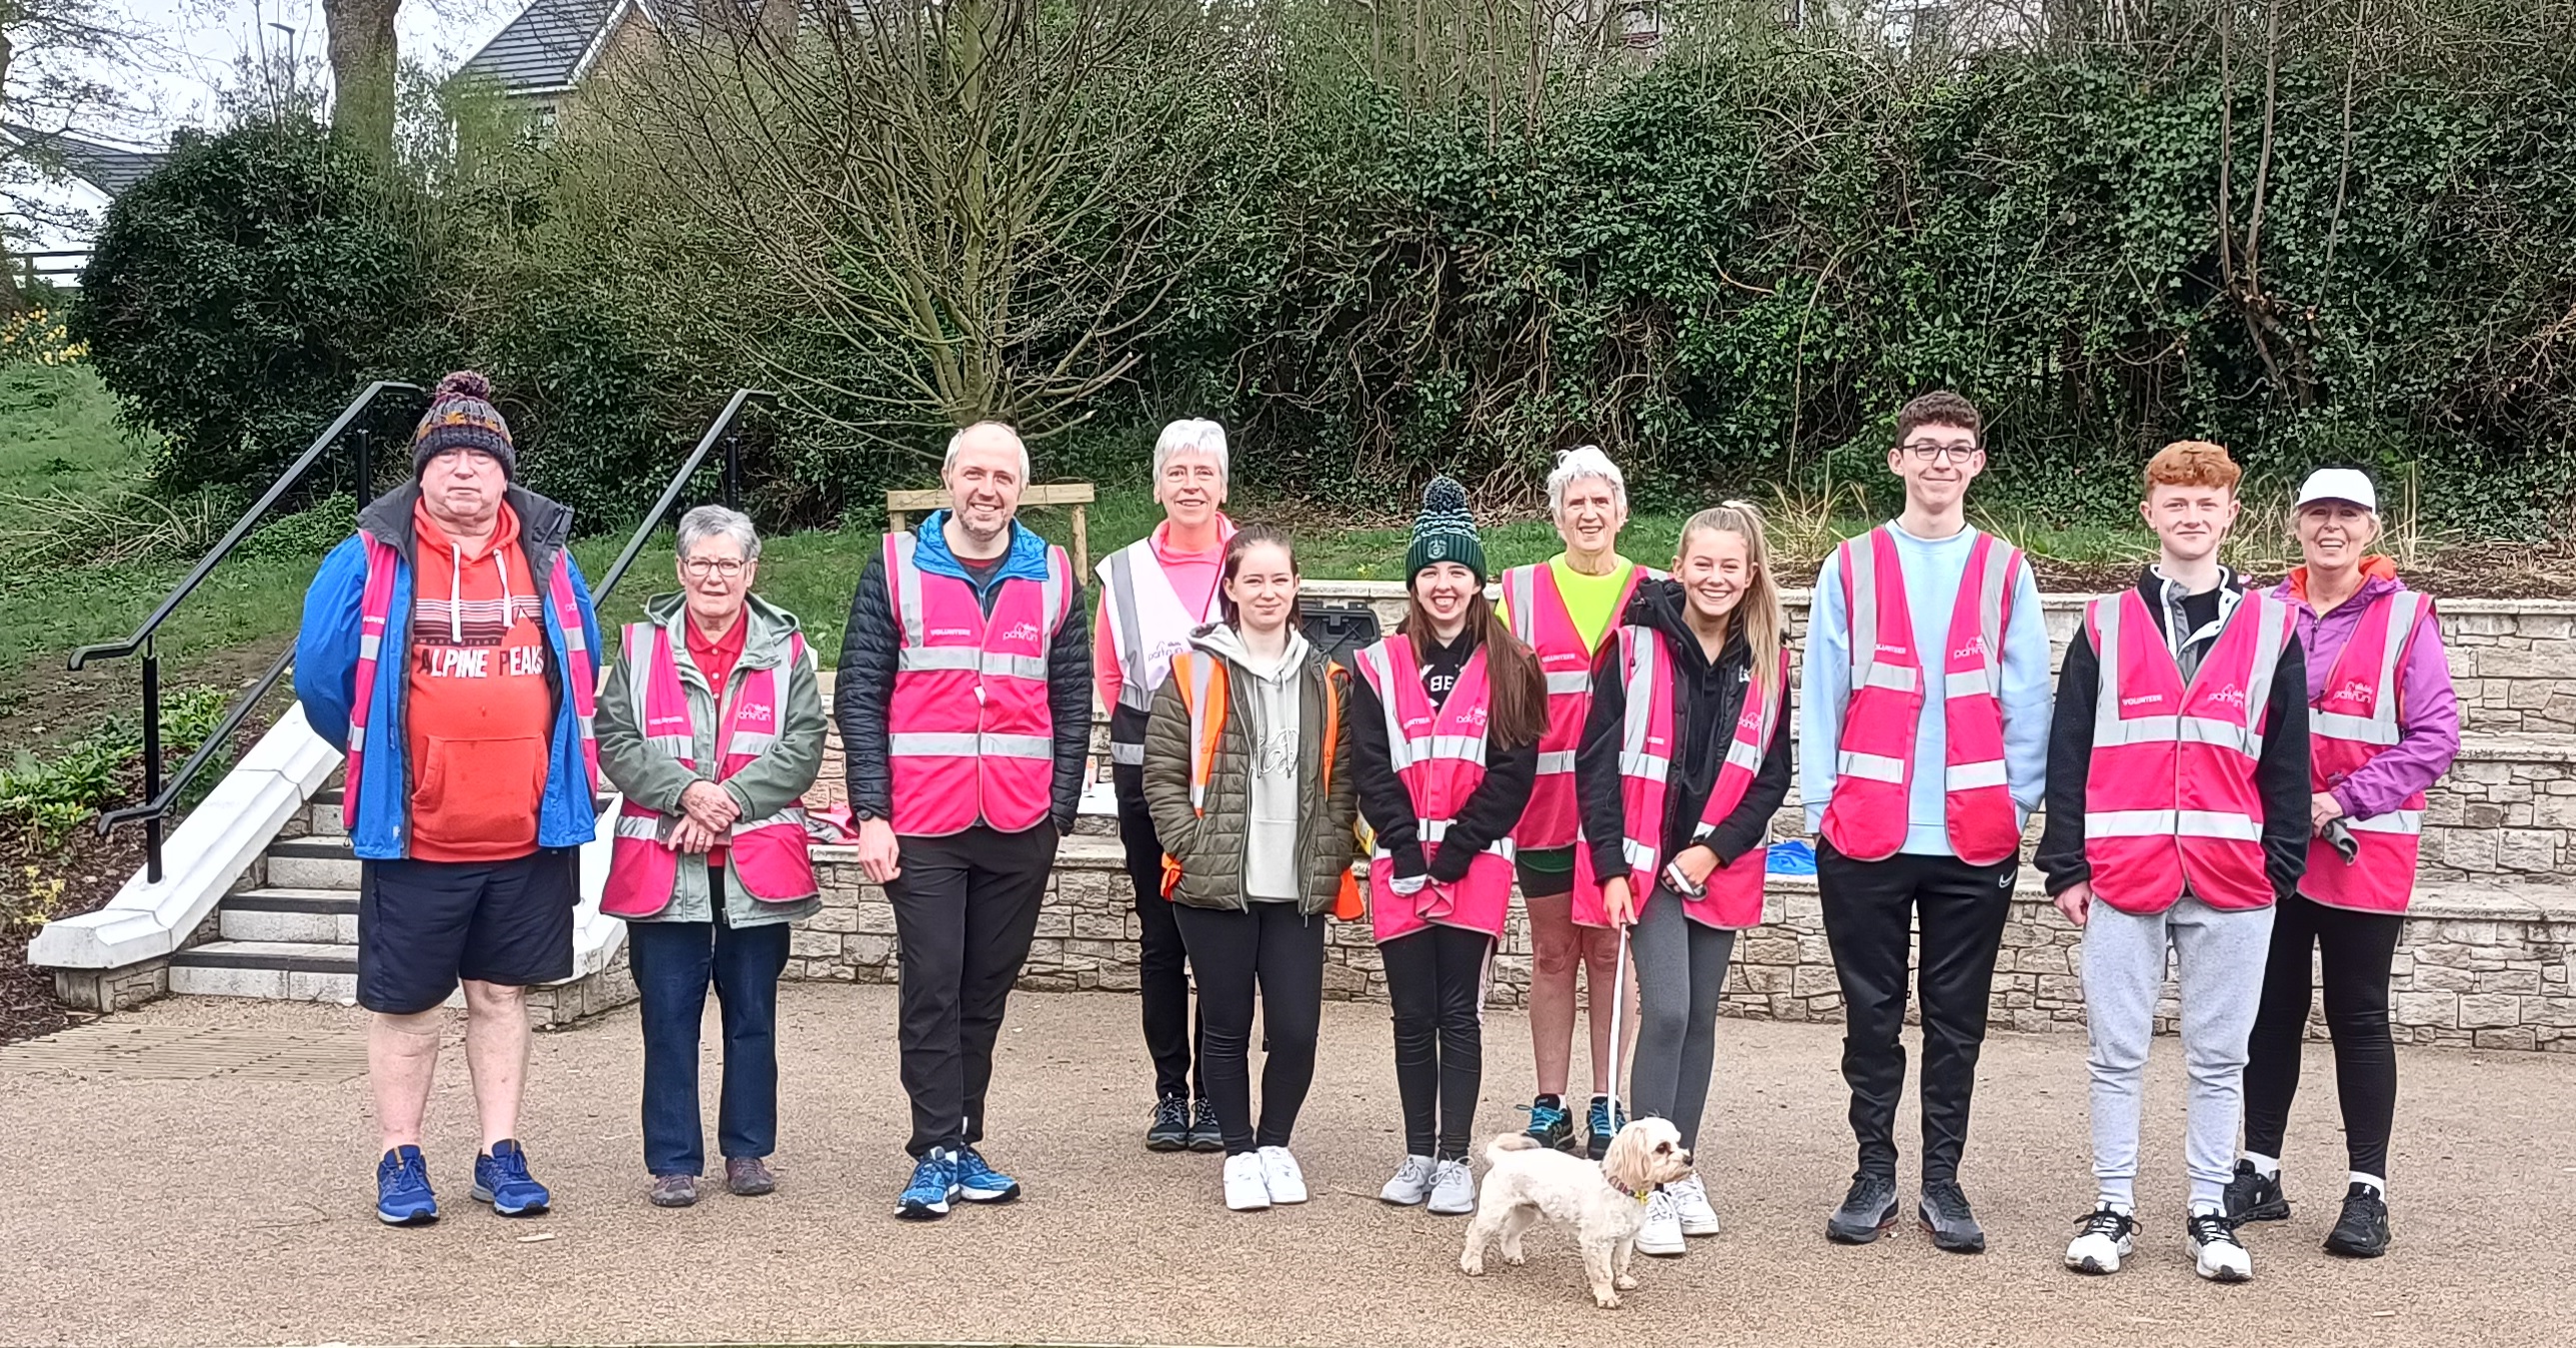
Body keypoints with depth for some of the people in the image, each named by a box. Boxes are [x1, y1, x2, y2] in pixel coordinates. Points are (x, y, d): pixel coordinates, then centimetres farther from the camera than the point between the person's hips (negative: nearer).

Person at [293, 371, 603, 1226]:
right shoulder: (371, 560, -5)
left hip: (528, 828, 2)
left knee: (501, 993, 12)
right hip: (413, 831, -2)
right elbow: (320, 674, 1)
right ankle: (400, 1162, 21)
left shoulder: (547, 558, 4)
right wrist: (381, 756, 11)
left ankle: (501, 1156, 22)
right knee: (407, 1004, 7)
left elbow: (582, 670, 17)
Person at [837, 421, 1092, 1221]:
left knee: (986, 991, 9)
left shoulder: (1054, 578, 8)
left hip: (1020, 829, 2)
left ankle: (961, 1145, 19)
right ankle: (937, 1153, 4)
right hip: (921, 826, -2)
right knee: (932, 990, -3)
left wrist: (1059, 813, 2)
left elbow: (1073, 705, 10)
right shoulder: (897, 570, 2)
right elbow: (859, 696, -1)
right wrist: (871, 814, -8)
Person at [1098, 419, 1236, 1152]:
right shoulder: (1124, 571, 7)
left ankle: (1215, 1094, 10)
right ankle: (1169, 1093, 15)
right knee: (1160, 936, 6)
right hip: (1148, 774, 2)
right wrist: (1146, 726, 8)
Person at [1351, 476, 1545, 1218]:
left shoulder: (1509, 669, 2)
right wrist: (1409, 858, -8)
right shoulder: (1380, 667, 4)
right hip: (1401, 870, 1)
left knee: (1460, 1014, 0)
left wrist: (1452, 854, -11)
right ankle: (1419, 1155, 18)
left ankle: (1454, 1159, 7)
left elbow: (1512, 772, -4)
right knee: (1413, 1015, 7)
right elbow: (1372, 770, 0)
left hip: (1476, 868, -1)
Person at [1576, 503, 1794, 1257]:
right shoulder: (1639, 643, -7)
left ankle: (1682, 1171, 23)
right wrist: (1612, 866, -10)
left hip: (1721, 866, 3)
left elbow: (1772, 774, 4)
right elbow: (1598, 760, -6)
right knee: (1666, 1012, -13)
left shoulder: (1768, 660, 2)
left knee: (1700, 1017, 10)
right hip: (1645, 859, -3)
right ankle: (1651, 1186, -4)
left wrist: (1715, 848, -8)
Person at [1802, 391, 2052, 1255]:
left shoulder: (2005, 574, 6)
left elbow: (2027, 701, 5)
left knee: (1957, 1019, 8)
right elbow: (1821, 697, 3)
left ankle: (1942, 1180, 18)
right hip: (1866, 833, 0)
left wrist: (2016, 807, -2)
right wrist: (1822, 804, -2)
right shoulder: (1851, 569, 5)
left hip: (1974, 836, 0)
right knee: (1872, 1014, 7)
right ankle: (1874, 1173, 19)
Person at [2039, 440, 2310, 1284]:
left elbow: (2288, 763, 8)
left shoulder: (2270, 628, 8)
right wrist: (2065, 866, 0)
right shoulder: (2107, 625, 6)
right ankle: (2113, 1208, 16)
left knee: (2219, 1056, 8)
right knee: (2116, 1052, 5)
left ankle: (2209, 1213, 19)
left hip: (2233, 880, 1)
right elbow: (2067, 755, 4)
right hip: (2122, 874, 0)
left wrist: (2281, 868, 4)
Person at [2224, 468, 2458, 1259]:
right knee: (2272, 1010, 11)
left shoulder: (2406, 619, -4)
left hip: (2364, 853, -3)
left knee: (2358, 1018, 4)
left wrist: (2343, 800, -15)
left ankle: (2368, 1191, 13)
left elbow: (2435, 738, -8)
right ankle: (2259, 1172, 21)